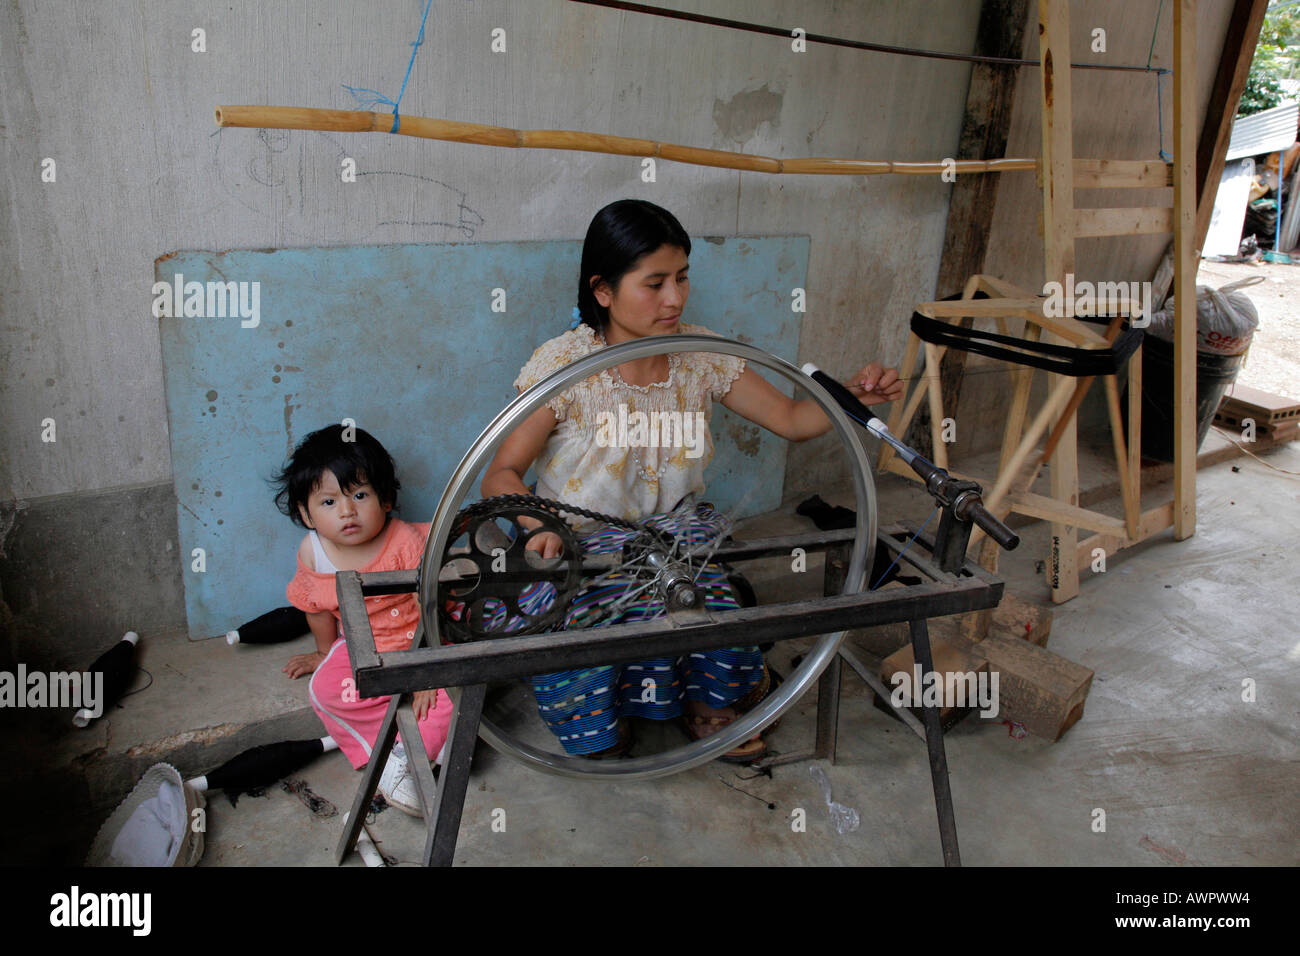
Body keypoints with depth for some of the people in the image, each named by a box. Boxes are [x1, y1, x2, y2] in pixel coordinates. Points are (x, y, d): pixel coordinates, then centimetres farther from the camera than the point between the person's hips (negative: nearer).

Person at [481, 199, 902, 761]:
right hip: (578, 551, -3)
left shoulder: (700, 355, 1)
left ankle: (710, 706, 11)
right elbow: (501, 474, -12)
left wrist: (852, 397, -15)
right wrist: (541, 523, -32)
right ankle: (595, 736, 5)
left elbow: (790, 420, 5)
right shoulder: (563, 365, -12)